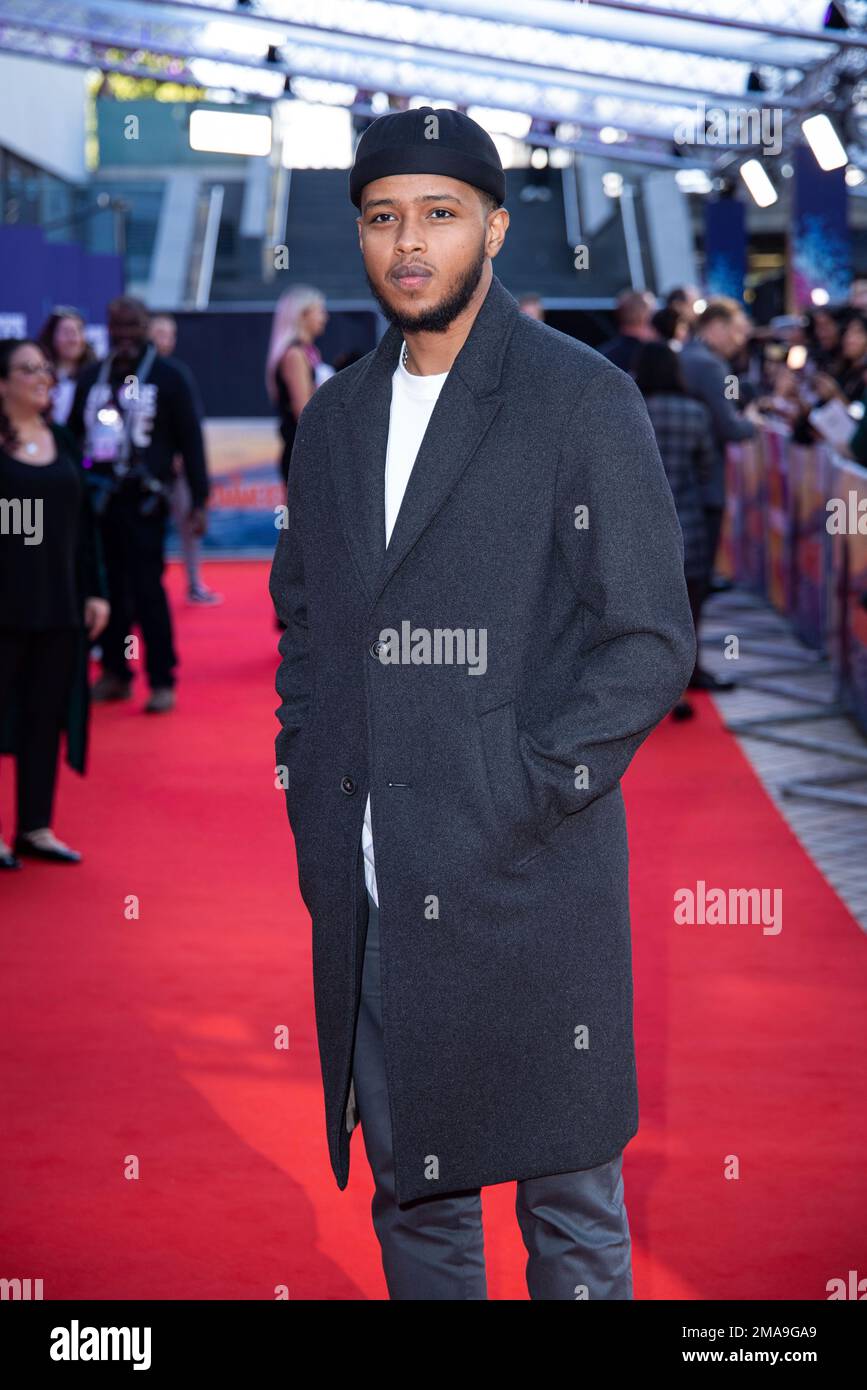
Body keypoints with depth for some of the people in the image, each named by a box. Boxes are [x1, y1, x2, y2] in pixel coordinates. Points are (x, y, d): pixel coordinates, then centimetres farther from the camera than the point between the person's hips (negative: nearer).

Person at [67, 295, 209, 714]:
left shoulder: (167, 377, 0)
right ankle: (114, 673, 17)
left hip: (142, 501, -4)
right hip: (97, 499, 5)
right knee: (107, 588, 7)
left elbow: (190, 441, -1)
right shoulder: (92, 377, 13)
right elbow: (73, 435, 17)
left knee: (147, 590, -7)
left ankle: (161, 681, 0)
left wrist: (199, 501, -6)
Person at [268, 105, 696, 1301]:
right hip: (367, 891, 5)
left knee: (570, 1211, 6)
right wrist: (310, 788, 8)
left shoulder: (582, 399, -5)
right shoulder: (336, 417, 13)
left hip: (528, 885, -5)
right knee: (412, 1199, 15)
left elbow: (649, 642, -8)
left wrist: (518, 797, -14)